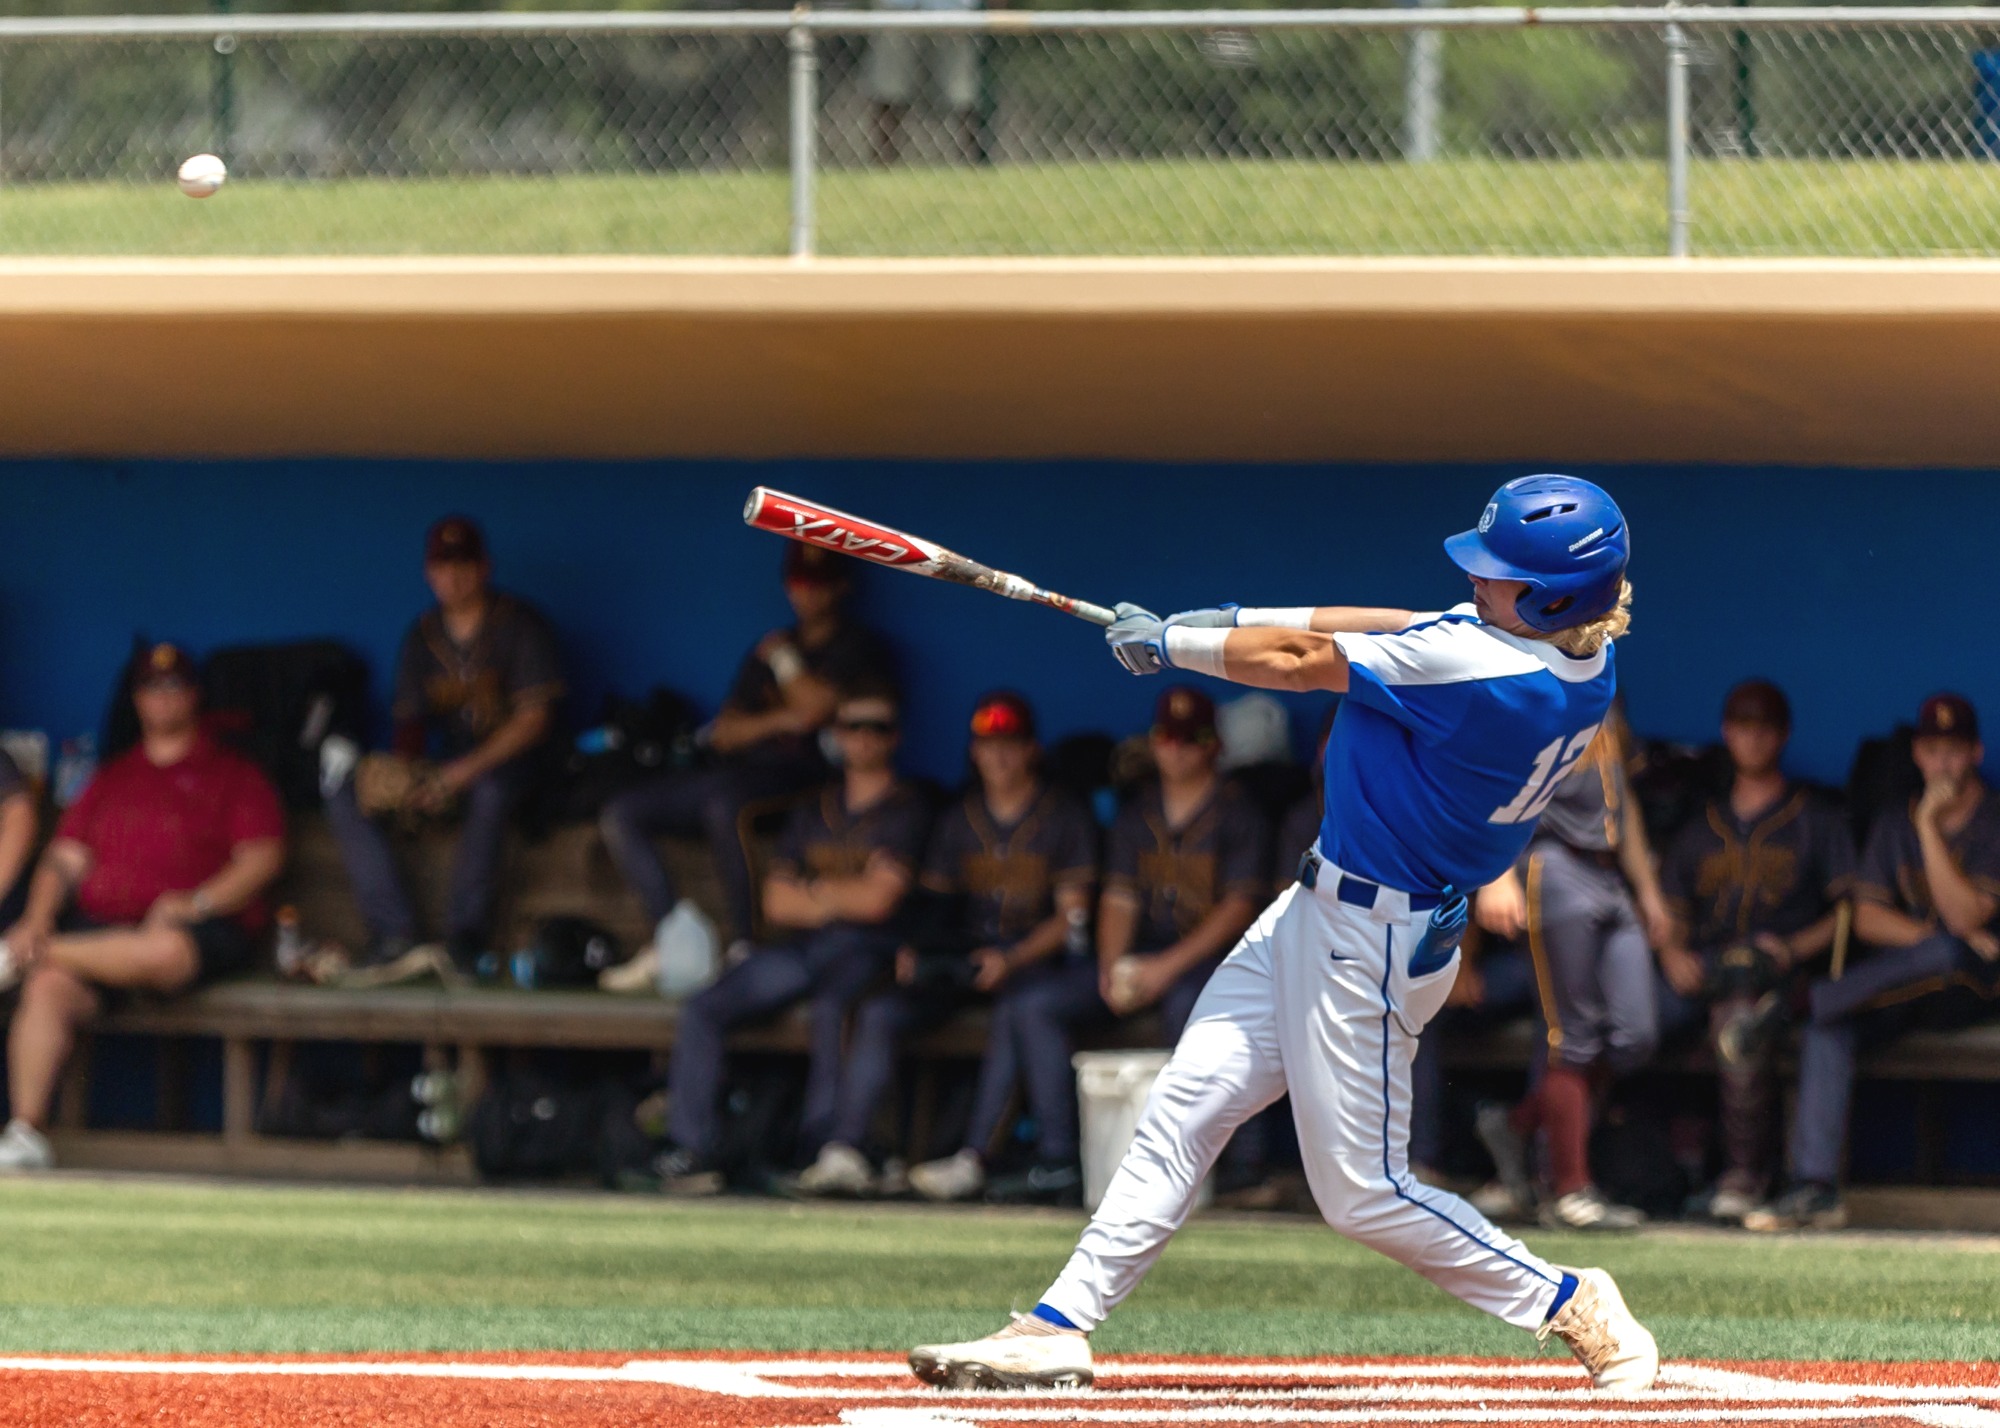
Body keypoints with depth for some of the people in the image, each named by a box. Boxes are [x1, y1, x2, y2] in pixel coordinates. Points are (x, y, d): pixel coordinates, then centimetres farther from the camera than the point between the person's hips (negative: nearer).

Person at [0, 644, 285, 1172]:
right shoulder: (111, 779, 27)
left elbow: (262, 858, 0)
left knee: (163, 951, -42)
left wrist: (196, 903, -15)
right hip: (96, 926, 4)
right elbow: (66, 859, 19)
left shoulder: (234, 776, 14)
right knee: (48, 987, -28)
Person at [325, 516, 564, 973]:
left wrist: (468, 770, -23)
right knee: (345, 794, -16)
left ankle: (466, 931, -31)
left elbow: (535, 718, -12)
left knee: (490, 792, -42)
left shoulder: (519, 624, -6)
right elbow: (409, 719, 11)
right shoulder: (424, 636, 10)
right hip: (450, 765, 5)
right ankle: (392, 927, -22)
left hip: (510, 760, -5)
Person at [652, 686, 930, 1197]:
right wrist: (842, 900, -1)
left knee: (831, 1005, -39)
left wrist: (813, 891, 8)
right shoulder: (815, 809, 22)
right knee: (702, 1009, -14)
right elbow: (776, 902, 13)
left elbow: (876, 900, -7)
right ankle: (692, 1151, -19)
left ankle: (834, 1148, -43)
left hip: (866, 949, -6)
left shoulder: (907, 809, 3)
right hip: (802, 948, 6)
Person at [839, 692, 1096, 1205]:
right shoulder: (960, 820, 16)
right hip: (966, 952, 5)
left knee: (1015, 1013, -38)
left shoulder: (1064, 817, 0)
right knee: (879, 1012, -19)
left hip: (1038, 954, -5)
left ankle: (973, 1160, -44)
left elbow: (1071, 917, -6)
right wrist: (914, 950, -7)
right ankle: (844, 1150, -25)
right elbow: (936, 899, 15)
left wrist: (1012, 960, -21)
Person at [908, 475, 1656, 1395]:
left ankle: (1574, 1308, 14)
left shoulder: (1477, 665, -29)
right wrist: (1234, 624, 9)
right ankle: (1060, 1327, 10)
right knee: (1181, 1111, 8)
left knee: (1364, 1193, 1)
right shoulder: (1578, 656, -4)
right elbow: (1407, 631, 9)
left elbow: (1302, 662, -15)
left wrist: (1167, 643, 0)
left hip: (1369, 943, -10)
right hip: (1319, 909, 10)